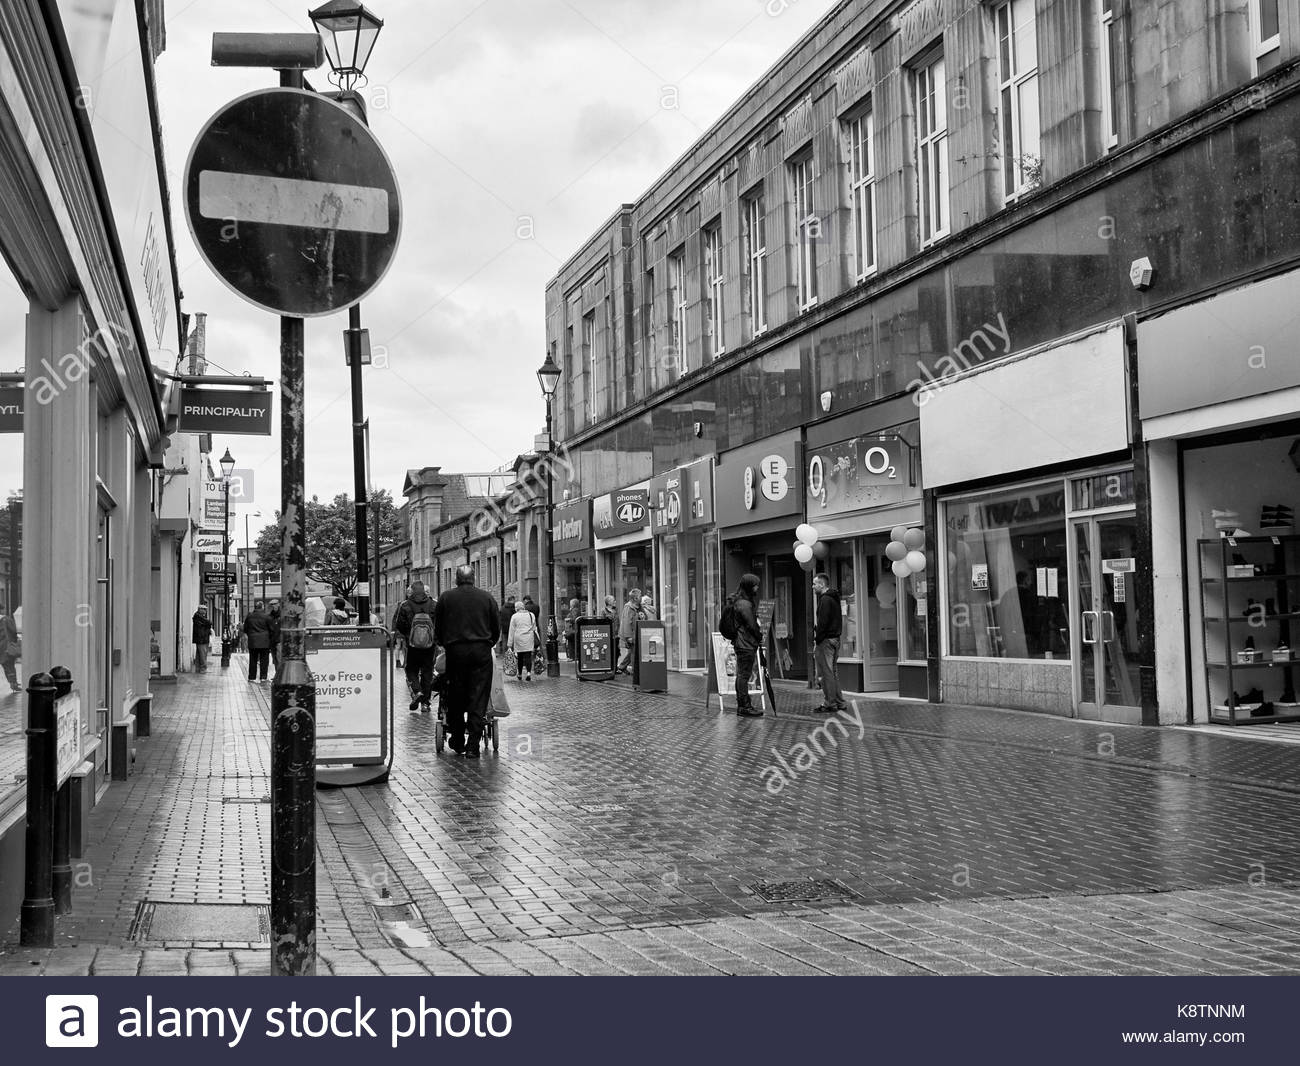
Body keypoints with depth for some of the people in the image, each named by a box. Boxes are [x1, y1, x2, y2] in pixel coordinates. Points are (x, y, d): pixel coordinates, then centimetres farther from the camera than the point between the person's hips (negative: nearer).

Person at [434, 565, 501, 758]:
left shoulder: (446, 598, 4)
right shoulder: (486, 597, 5)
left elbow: (437, 628, 8)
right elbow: (497, 628, 9)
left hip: (455, 651, 0)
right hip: (481, 651, 0)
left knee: (455, 699, 11)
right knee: (478, 699, 1)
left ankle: (457, 742, 17)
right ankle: (473, 746, -2)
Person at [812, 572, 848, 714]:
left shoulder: (825, 599, -13)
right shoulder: (834, 598, 17)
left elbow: (823, 623, -19)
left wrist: (817, 641, -15)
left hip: (826, 640, -10)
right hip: (835, 639, 10)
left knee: (827, 673, -6)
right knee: (833, 673, 14)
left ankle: (830, 705, -4)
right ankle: (840, 703, 17)